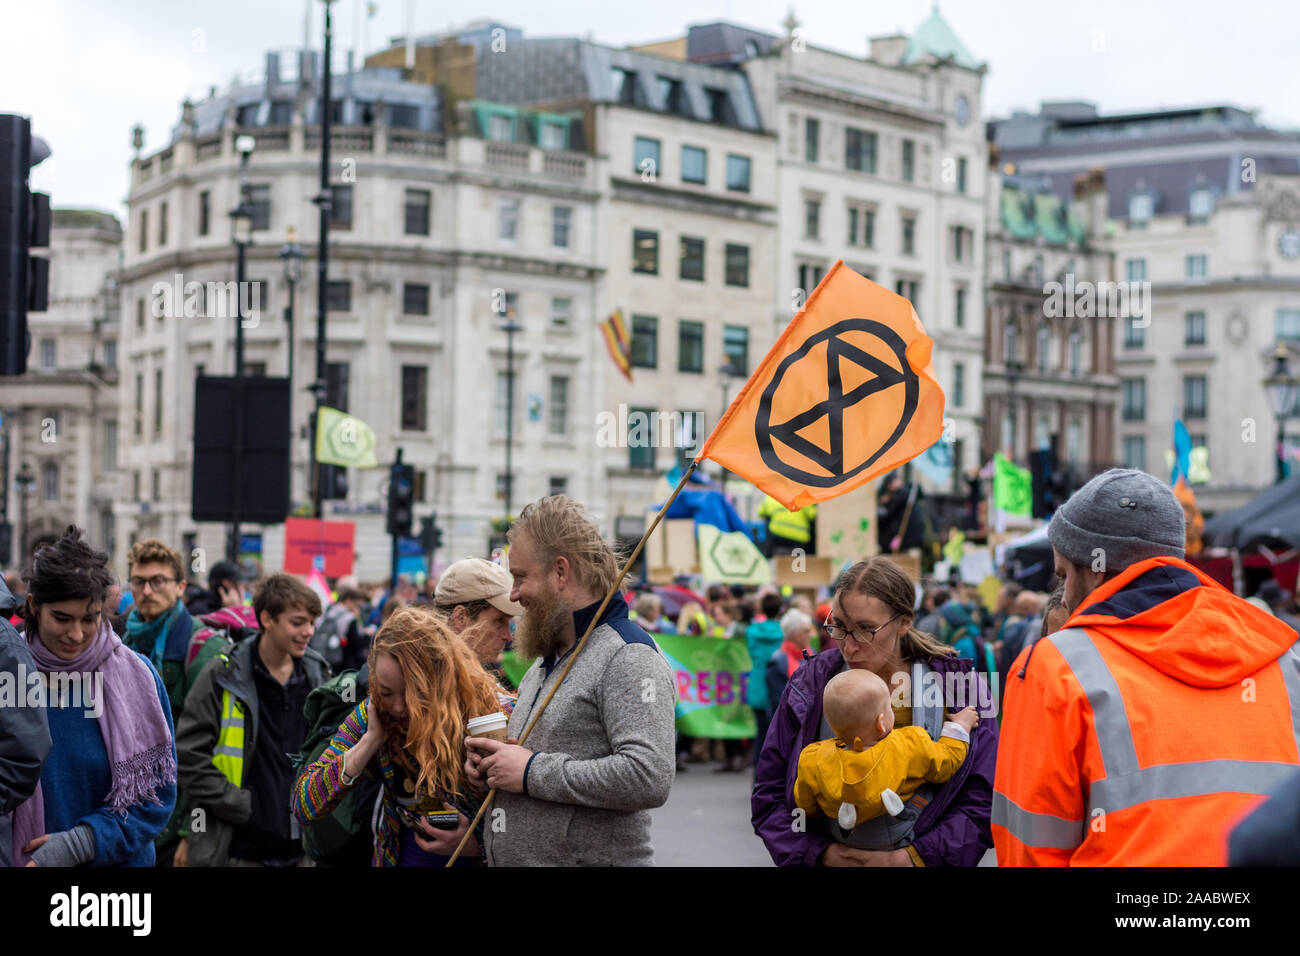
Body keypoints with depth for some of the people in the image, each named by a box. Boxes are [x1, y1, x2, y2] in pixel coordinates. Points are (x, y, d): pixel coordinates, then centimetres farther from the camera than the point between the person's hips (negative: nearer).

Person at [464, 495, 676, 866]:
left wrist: (532, 771, -21)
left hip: (594, 857, -9)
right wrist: (493, 760, 5)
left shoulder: (629, 657, -16)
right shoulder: (545, 660, 16)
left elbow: (649, 777, -27)